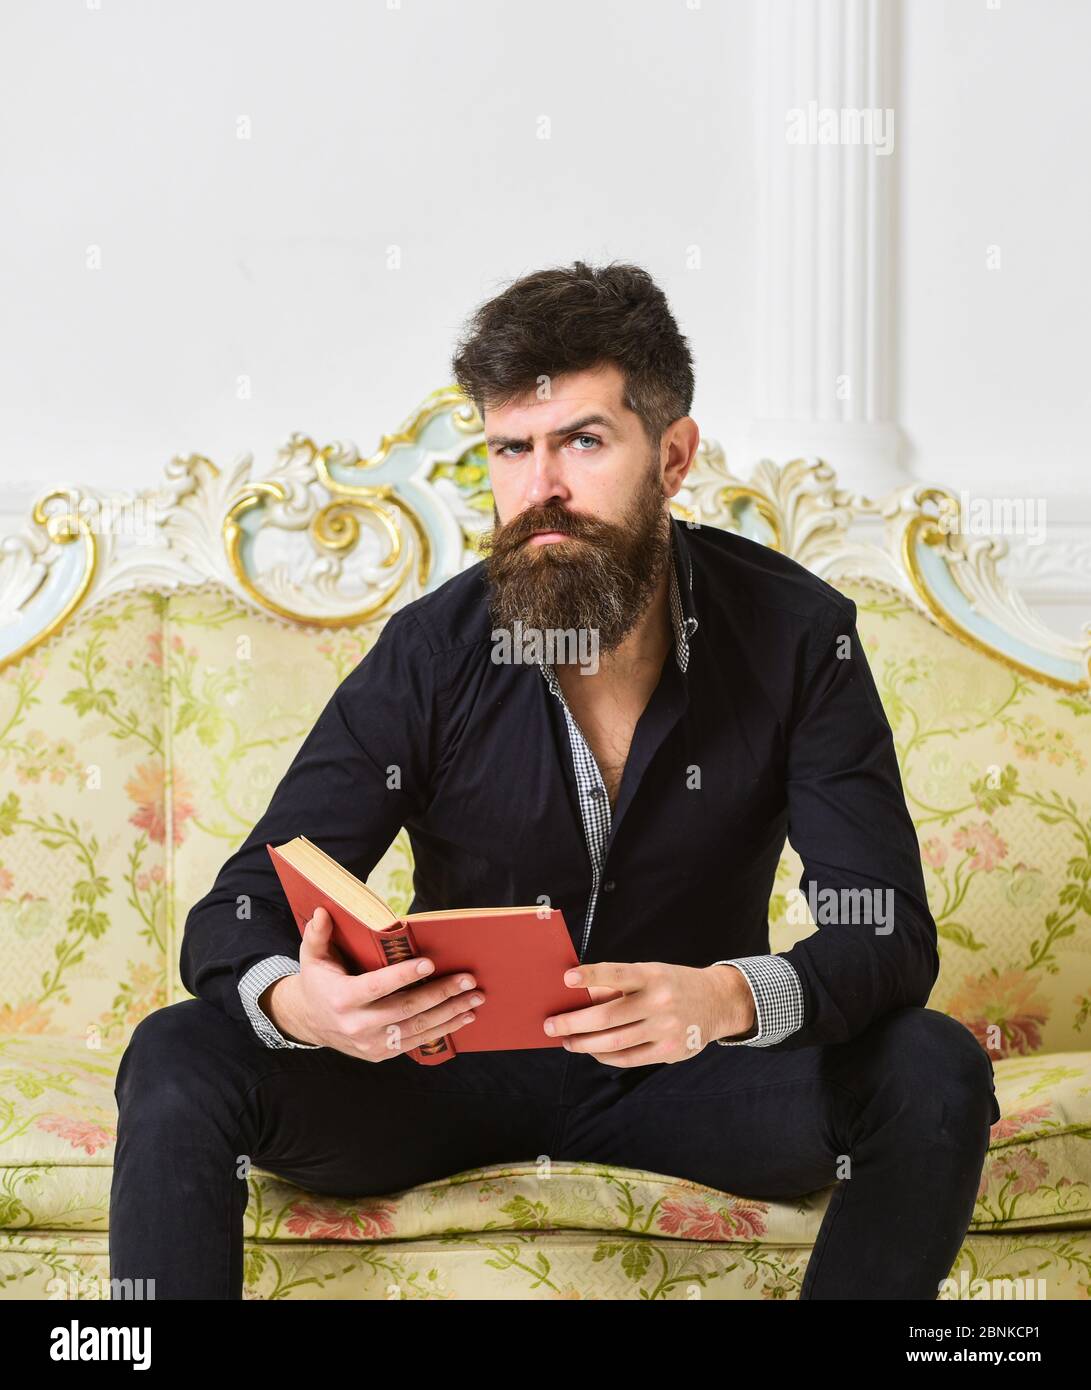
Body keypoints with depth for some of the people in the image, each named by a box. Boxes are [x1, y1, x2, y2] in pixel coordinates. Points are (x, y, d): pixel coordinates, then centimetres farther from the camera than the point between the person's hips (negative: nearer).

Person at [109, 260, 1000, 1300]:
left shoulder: (799, 637, -11)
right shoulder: (432, 654, -12)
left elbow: (888, 934, -16)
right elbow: (238, 916, -13)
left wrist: (728, 999, -39)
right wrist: (297, 1003, -38)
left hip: (684, 1074, 0)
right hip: (453, 1064, 0)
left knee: (934, 1070, -27)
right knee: (180, 1054, -24)